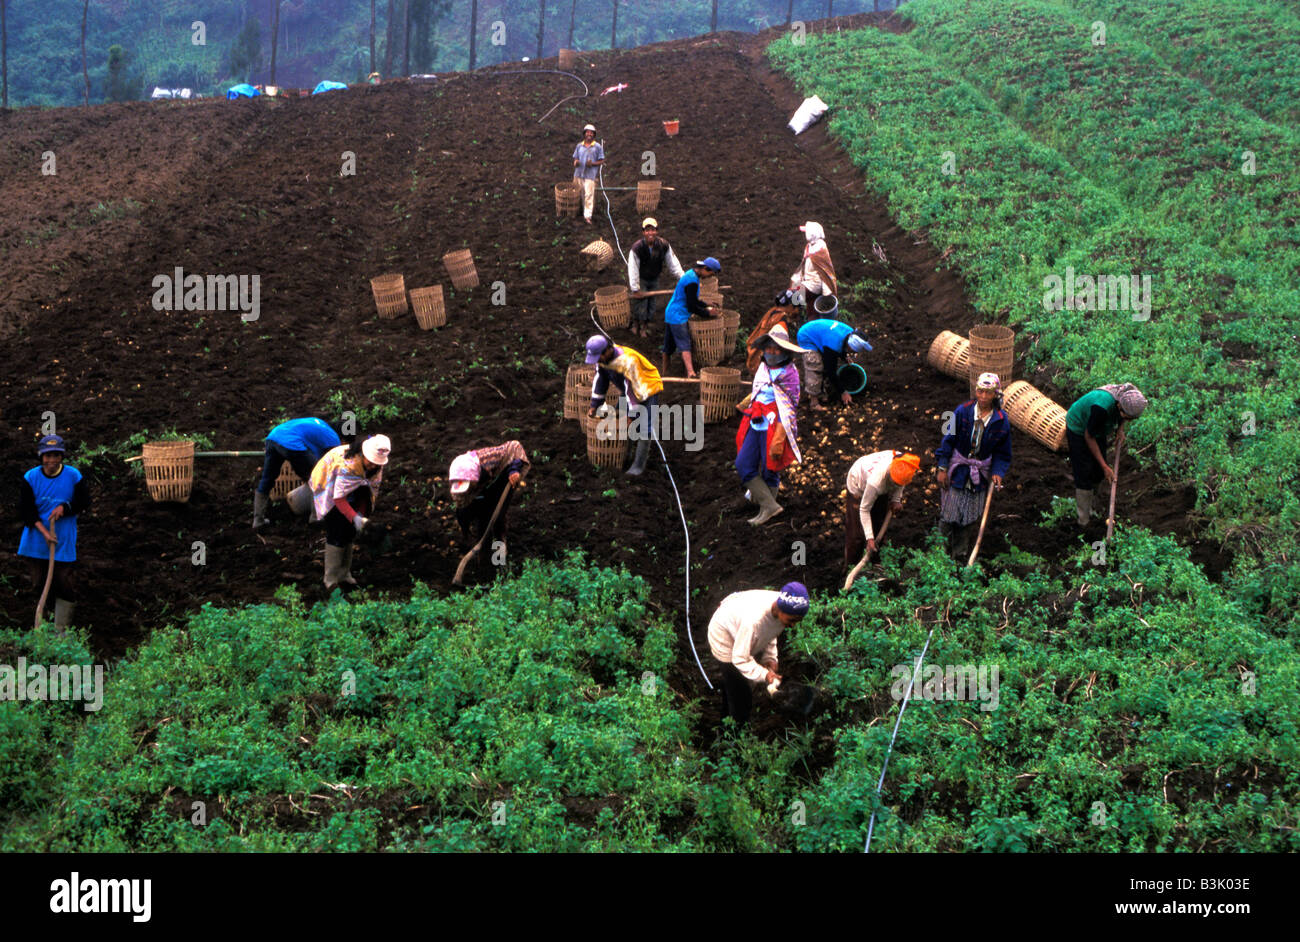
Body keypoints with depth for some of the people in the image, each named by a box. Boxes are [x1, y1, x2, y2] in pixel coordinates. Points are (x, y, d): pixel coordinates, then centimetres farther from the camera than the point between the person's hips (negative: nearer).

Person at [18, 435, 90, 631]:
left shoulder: (73, 476, -6)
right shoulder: (31, 478, -5)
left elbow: (84, 504, 4)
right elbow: (25, 511, -6)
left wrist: (64, 508, -15)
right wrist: (44, 531, -18)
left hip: (64, 541, -1)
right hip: (35, 541, 1)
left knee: (64, 585, -5)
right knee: (40, 584, 8)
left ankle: (61, 631, 5)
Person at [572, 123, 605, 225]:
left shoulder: (598, 146, 1)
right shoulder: (579, 146, 12)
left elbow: (601, 161, 3)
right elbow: (575, 158, 17)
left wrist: (592, 164, -16)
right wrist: (575, 162, -7)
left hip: (590, 174, -4)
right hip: (579, 174, 4)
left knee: (589, 195, -12)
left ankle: (588, 216, -15)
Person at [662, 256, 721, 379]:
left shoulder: (689, 274, 11)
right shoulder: (692, 281, -22)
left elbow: (693, 300, 22)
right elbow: (692, 307, -20)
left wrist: (706, 307, 11)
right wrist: (707, 313, -9)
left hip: (670, 314, 10)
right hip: (678, 317, -10)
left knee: (669, 345, 18)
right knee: (685, 345, -18)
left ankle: (664, 371, 28)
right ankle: (690, 373, -29)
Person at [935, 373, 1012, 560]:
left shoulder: (1001, 420, -6)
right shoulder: (962, 411, -10)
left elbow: (1002, 453, 5)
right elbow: (948, 439, -4)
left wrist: (998, 472, -10)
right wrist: (942, 468, -7)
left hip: (980, 475, 1)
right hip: (957, 471, -1)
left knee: (970, 518, 7)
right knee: (949, 514, -1)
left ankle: (961, 555, 20)